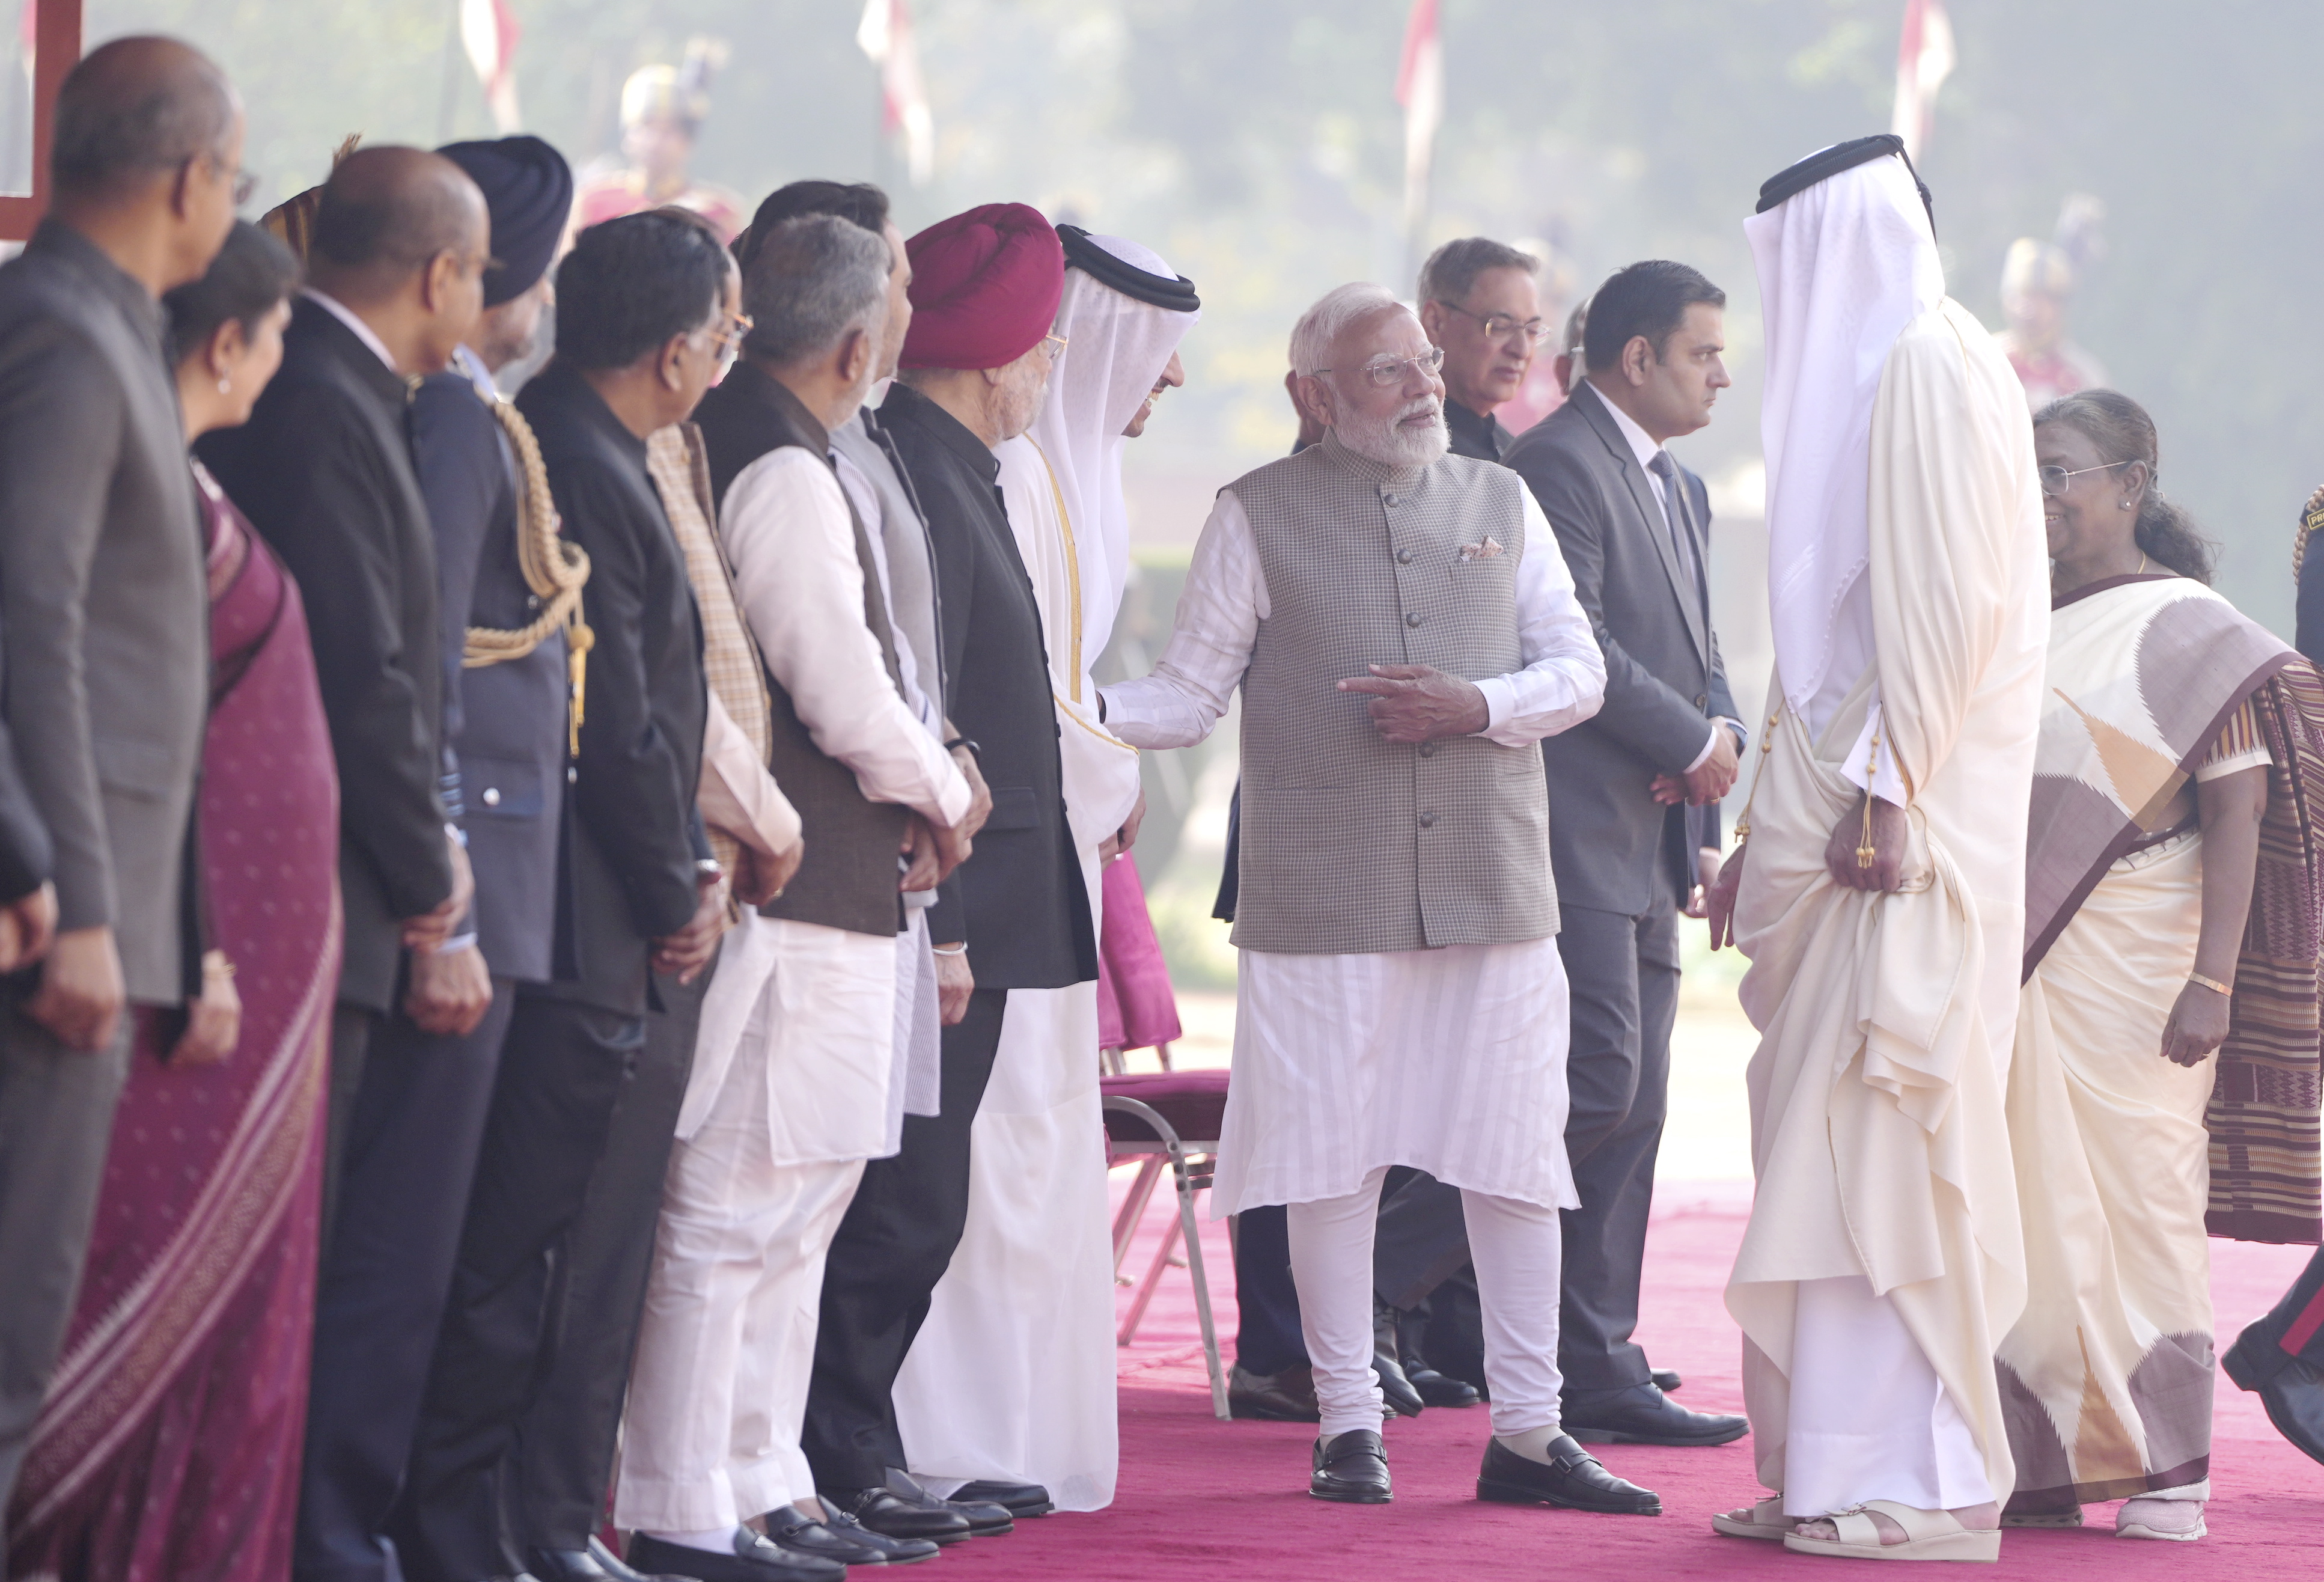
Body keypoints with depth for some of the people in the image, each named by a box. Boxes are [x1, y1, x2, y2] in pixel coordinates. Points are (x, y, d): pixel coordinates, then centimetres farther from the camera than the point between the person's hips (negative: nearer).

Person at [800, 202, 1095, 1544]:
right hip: (944, 909, -10)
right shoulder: (916, 479, -16)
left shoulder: (950, 474, 16)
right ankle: (849, 1458, -1)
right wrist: (939, 923, -22)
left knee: (915, 1205, 12)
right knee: (906, 1206, -6)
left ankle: (862, 1449, 17)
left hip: (974, 910, 10)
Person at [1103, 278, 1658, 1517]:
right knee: (1332, 1157, -1)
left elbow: (1579, 670, 10)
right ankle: (1349, 1424, 10)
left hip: (1492, 890, 3)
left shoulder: (1498, 502, 13)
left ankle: (1527, 1431, 8)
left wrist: (1480, 706, -8)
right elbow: (1192, 692, 3)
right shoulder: (1260, 517, 5)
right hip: (1324, 895, -2)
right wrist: (1084, 711, -15)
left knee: (1515, 1157, 2)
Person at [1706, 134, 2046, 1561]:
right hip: (1840, 813, 10)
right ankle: (1830, 1471, 10)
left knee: (1886, 1137, -10)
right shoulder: (1858, 376, 20)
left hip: (1906, 824, -10)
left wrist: (1883, 788, -21)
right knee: (1825, 1142, 8)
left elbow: (1947, 600, -18)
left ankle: (1923, 1484, -8)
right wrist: (1770, 828, 21)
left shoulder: (1933, 370, -10)